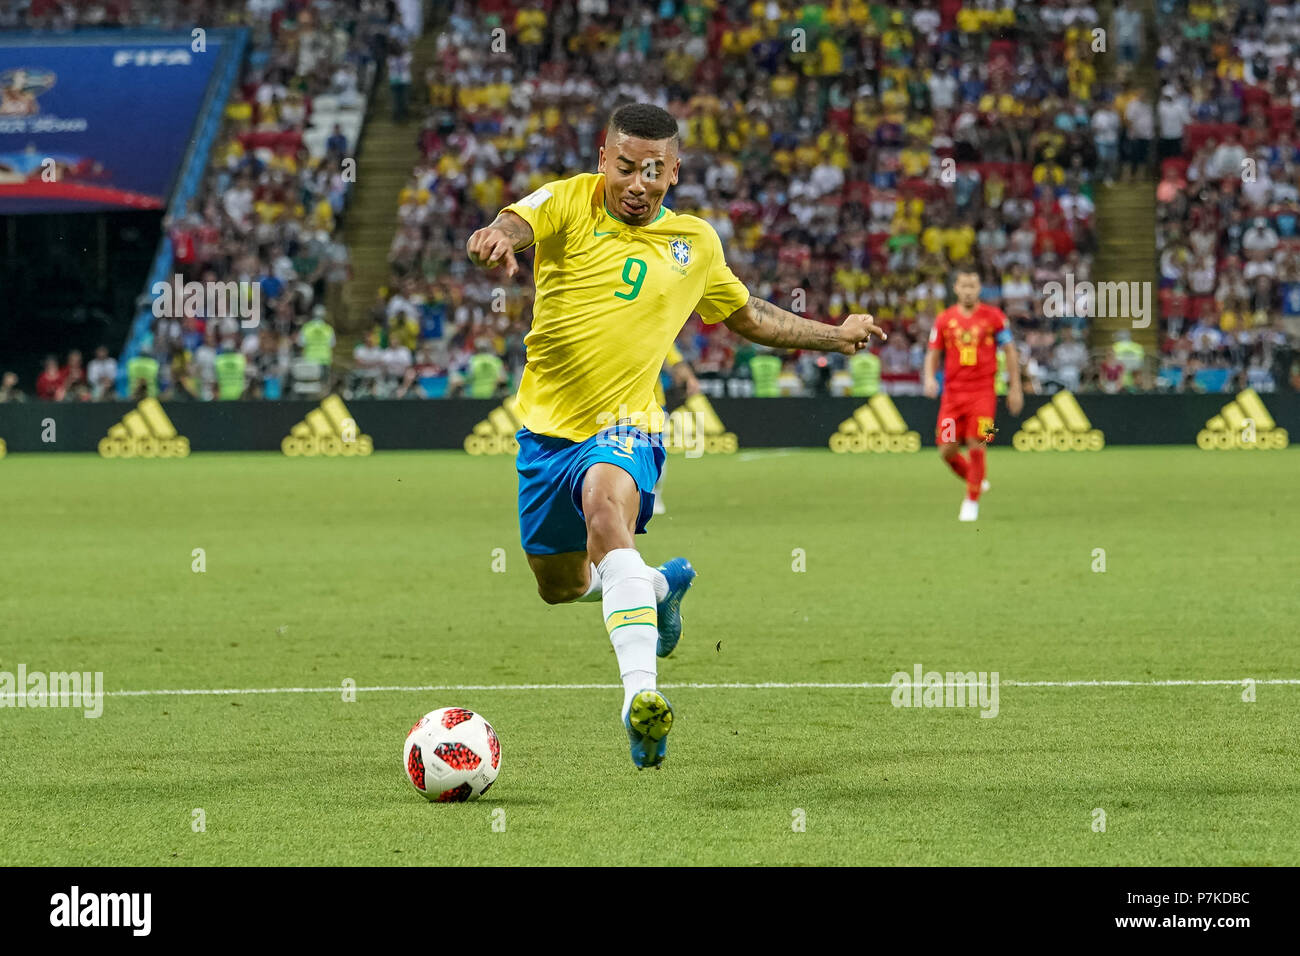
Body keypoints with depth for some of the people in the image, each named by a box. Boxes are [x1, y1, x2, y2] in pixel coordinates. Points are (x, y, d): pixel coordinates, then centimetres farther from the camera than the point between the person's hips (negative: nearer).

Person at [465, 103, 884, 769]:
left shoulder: (695, 243, 5)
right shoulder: (569, 203, -4)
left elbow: (745, 315, 25)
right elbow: (511, 226, -27)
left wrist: (831, 336, 24)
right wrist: (494, 239, -51)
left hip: (623, 427, -2)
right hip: (547, 424, 2)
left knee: (607, 510, -36)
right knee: (559, 584, 17)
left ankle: (641, 693, -51)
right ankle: (658, 586, 51)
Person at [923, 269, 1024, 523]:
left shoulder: (993, 317, 1)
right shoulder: (944, 319, 6)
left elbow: (1010, 351, 7)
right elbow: (933, 353, 12)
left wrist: (1015, 387, 4)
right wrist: (929, 378, -7)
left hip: (983, 392, -3)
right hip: (953, 393, 3)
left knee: (975, 446, -12)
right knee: (947, 450, -2)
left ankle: (972, 501, 4)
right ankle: (975, 480, 27)